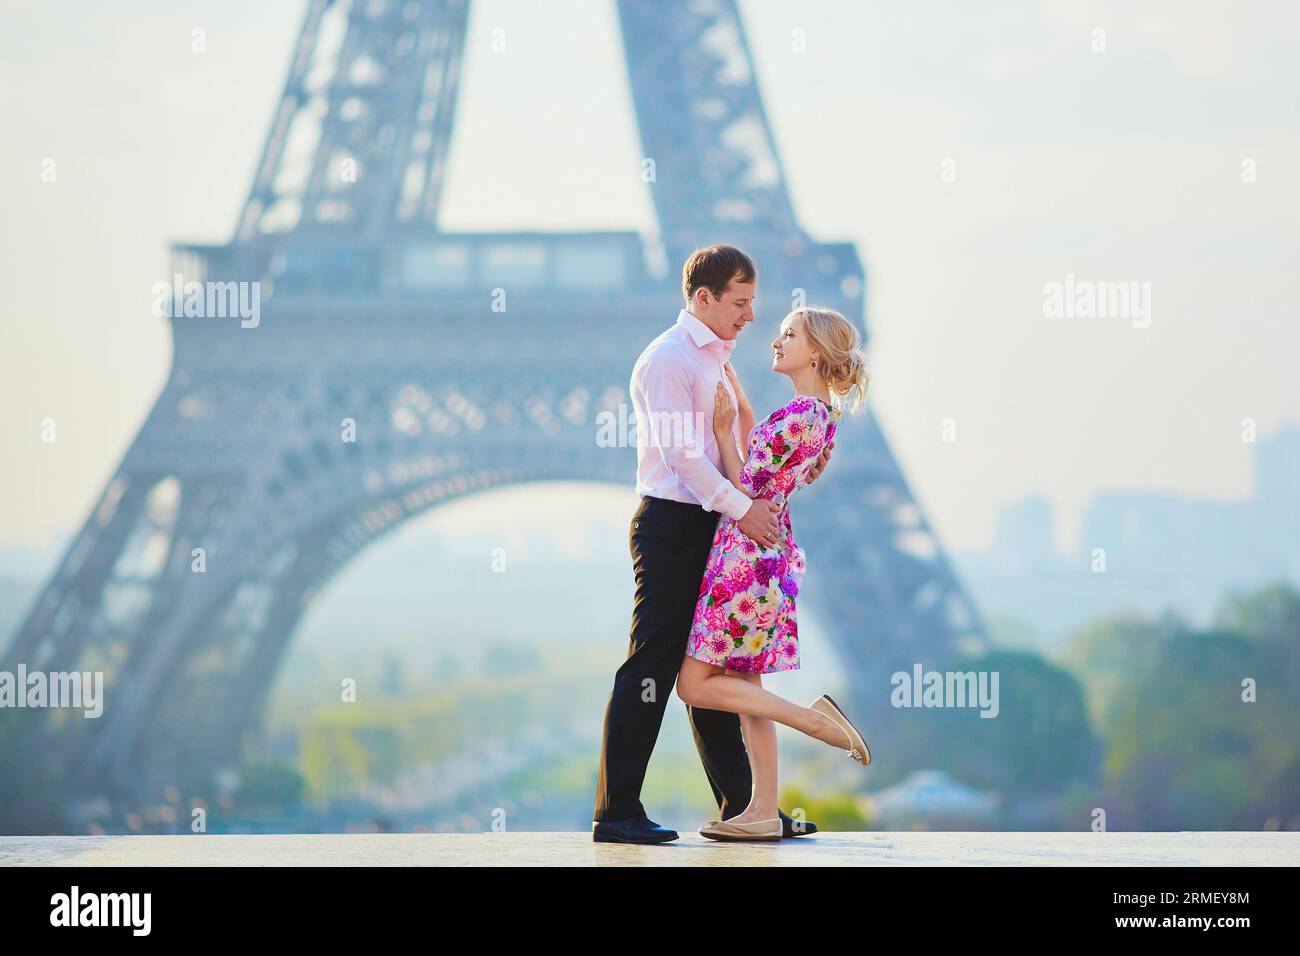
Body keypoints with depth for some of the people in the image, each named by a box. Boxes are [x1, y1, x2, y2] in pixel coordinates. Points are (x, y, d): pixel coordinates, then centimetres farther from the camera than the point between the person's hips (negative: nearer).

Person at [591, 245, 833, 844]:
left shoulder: (717, 360, 20)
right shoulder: (669, 358, -10)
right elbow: (680, 451, -18)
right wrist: (741, 507, -20)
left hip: (710, 527, 10)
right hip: (671, 525, -10)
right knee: (652, 668, -9)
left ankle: (740, 807, 16)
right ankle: (616, 813, -7)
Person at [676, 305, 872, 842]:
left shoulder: (798, 417, -19)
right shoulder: (821, 413, 10)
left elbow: (745, 489, -14)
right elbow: (759, 468, 17)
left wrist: (722, 428, -8)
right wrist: (741, 407, 18)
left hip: (748, 555, -10)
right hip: (770, 555, 10)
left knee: (695, 685, -6)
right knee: (743, 684, 11)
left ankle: (814, 719, -8)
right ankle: (763, 813, 9)